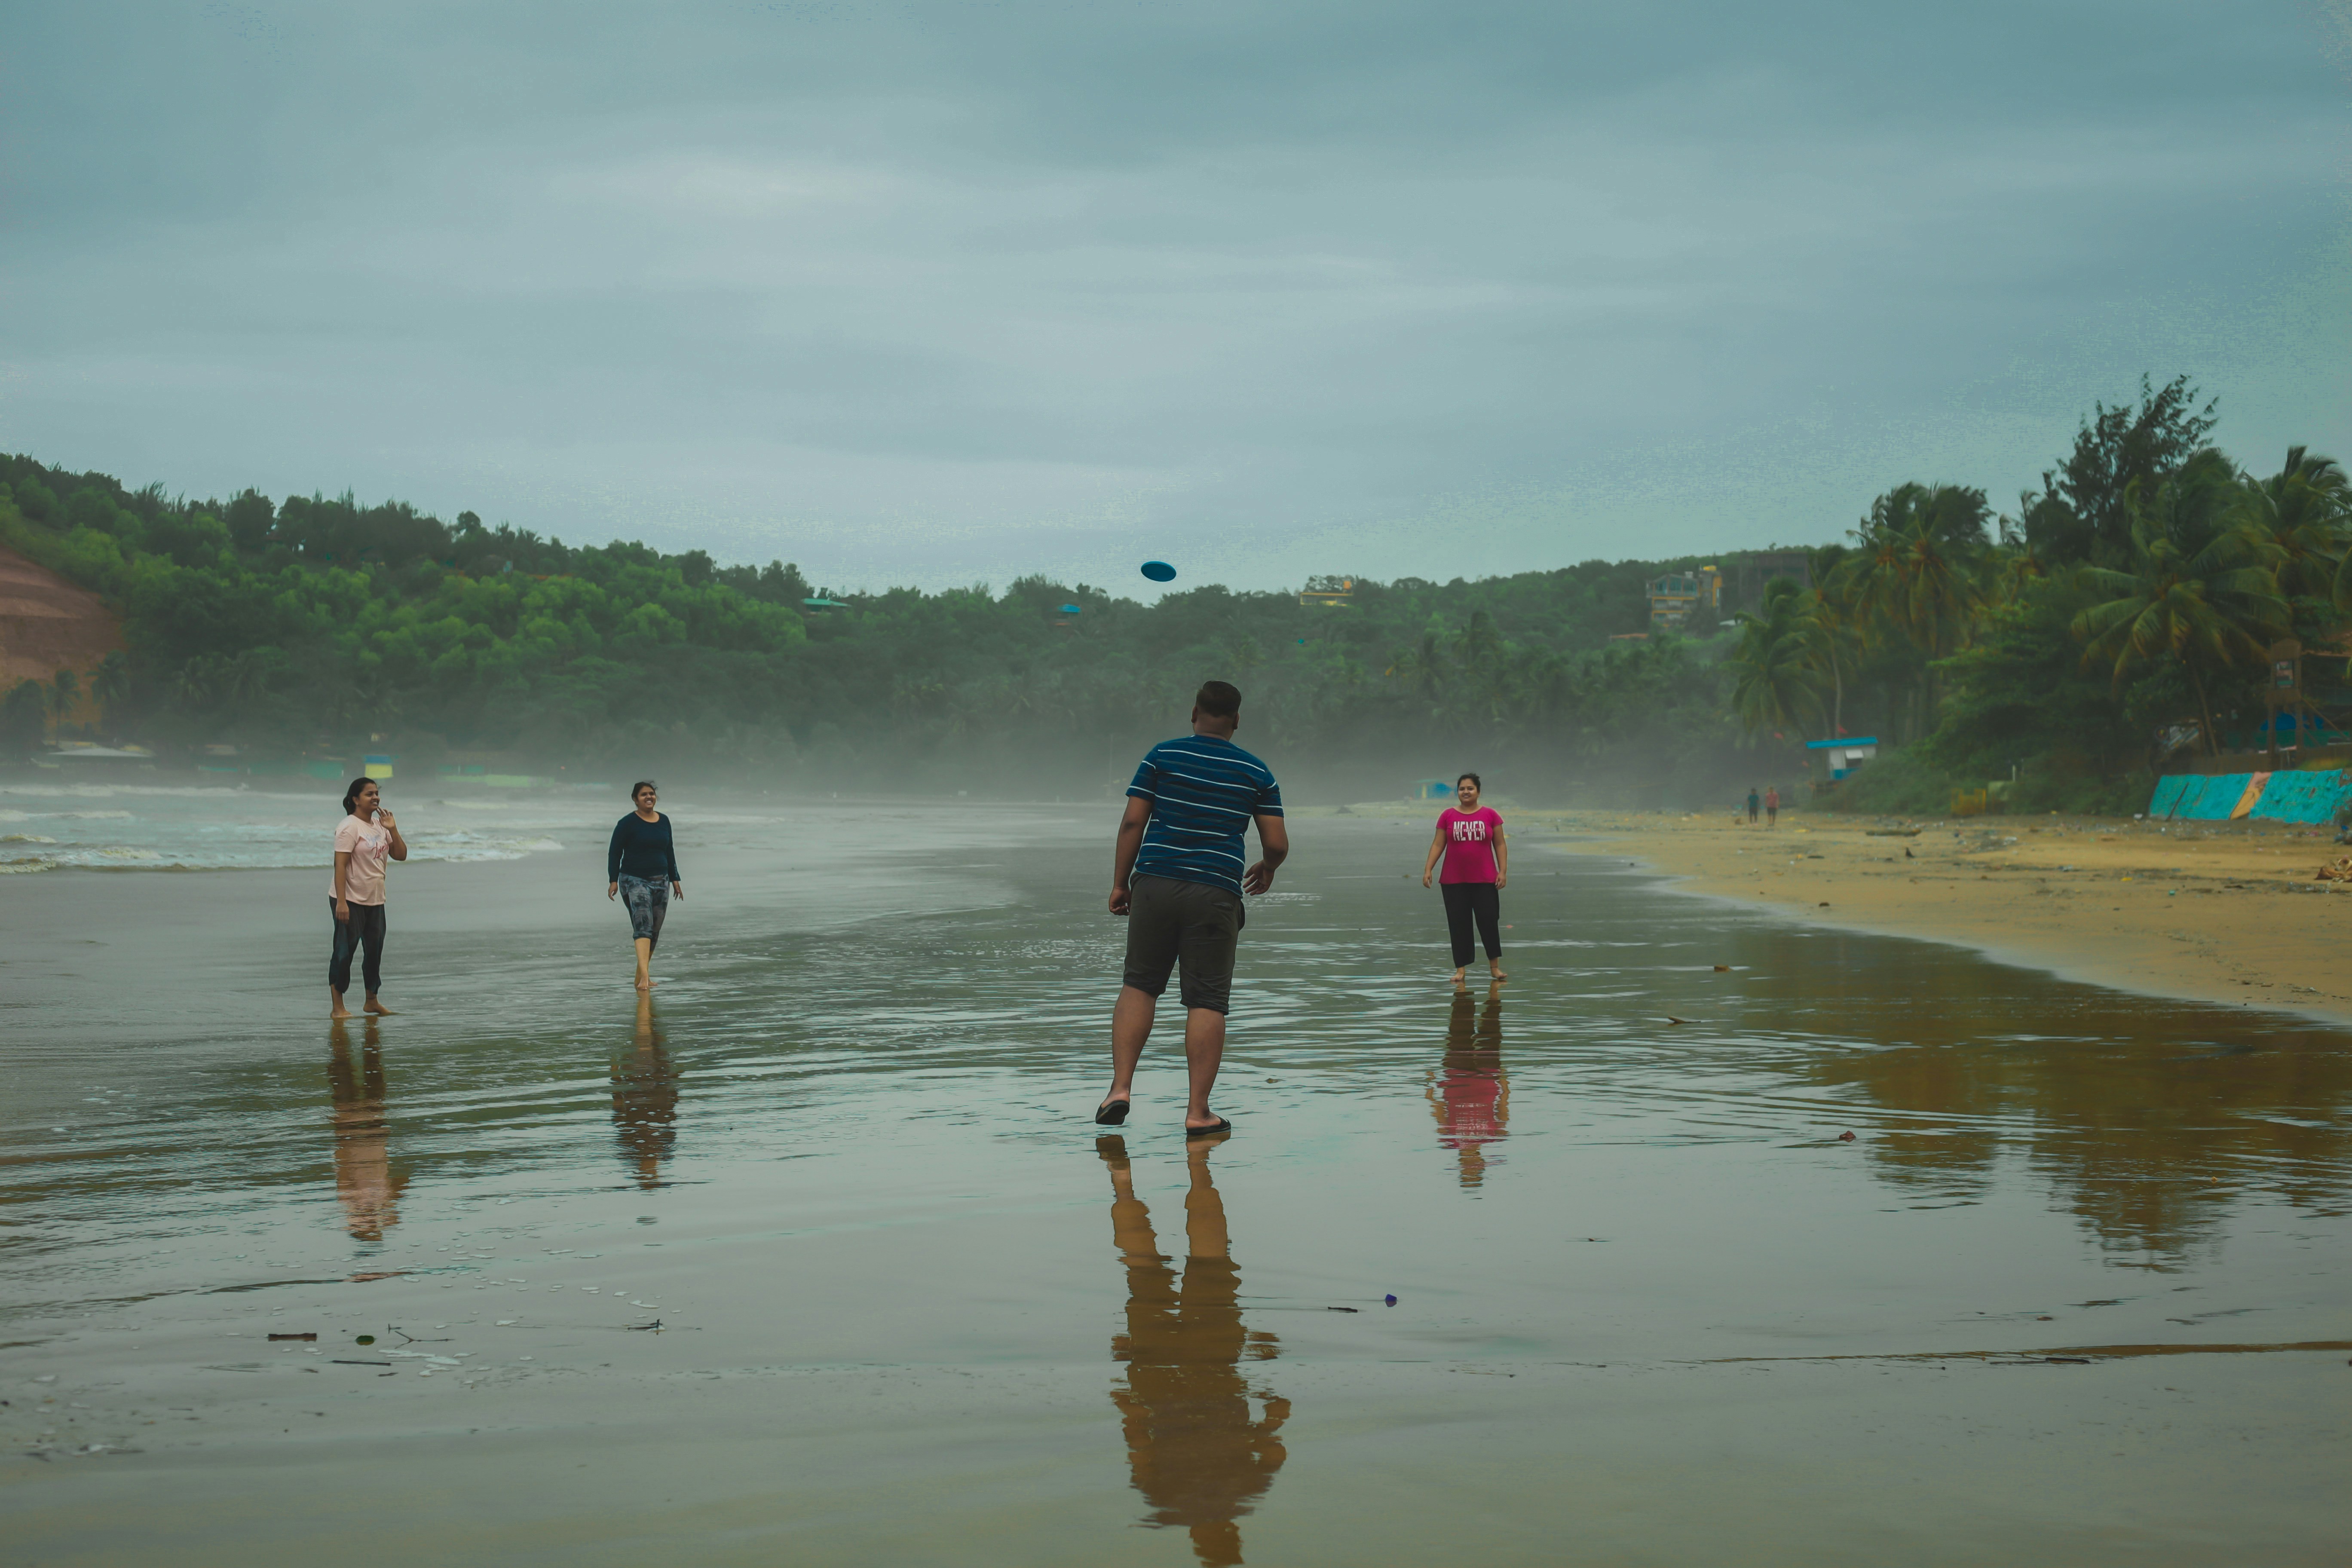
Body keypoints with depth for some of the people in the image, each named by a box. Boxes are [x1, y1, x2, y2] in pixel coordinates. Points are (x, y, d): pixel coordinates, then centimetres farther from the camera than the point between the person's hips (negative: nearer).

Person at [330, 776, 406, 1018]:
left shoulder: (380, 825, 10)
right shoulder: (349, 827, -14)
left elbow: (401, 855, 11)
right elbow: (340, 865, -19)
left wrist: (393, 829, -3)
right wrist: (341, 902, -25)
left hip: (375, 901, 8)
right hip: (350, 901, -8)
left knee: (375, 950, 14)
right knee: (345, 952, -4)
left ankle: (372, 1001, 29)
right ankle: (337, 1007, 2)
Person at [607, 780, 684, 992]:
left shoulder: (664, 821, 11)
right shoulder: (627, 823, -6)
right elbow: (614, 853, -4)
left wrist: (675, 879, 18)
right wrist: (613, 880, -12)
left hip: (660, 882, 6)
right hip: (635, 881, -6)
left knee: (655, 932, 7)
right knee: (643, 926, -21)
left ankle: (641, 976, 18)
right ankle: (645, 976, -32)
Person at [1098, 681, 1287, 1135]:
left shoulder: (1162, 756, 5)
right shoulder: (1257, 772, 6)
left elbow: (1132, 823, 1)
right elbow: (1277, 844, 4)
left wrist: (1120, 884, 7)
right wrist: (1266, 869, 26)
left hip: (1154, 885, 1)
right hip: (1216, 894, -1)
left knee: (1139, 985, 13)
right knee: (1207, 1002, 2)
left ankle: (1121, 1087, 3)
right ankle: (1198, 1112, 1)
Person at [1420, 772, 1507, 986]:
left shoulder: (1490, 815, 2)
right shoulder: (1448, 816, 3)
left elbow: (1500, 845, 4)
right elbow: (1438, 845, 4)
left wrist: (1503, 871, -4)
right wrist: (1428, 869, -5)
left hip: (1485, 880, -1)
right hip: (1454, 882, 1)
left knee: (1489, 921, -1)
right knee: (1458, 925, 2)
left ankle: (1495, 967, 10)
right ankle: (1460, 969, 9)